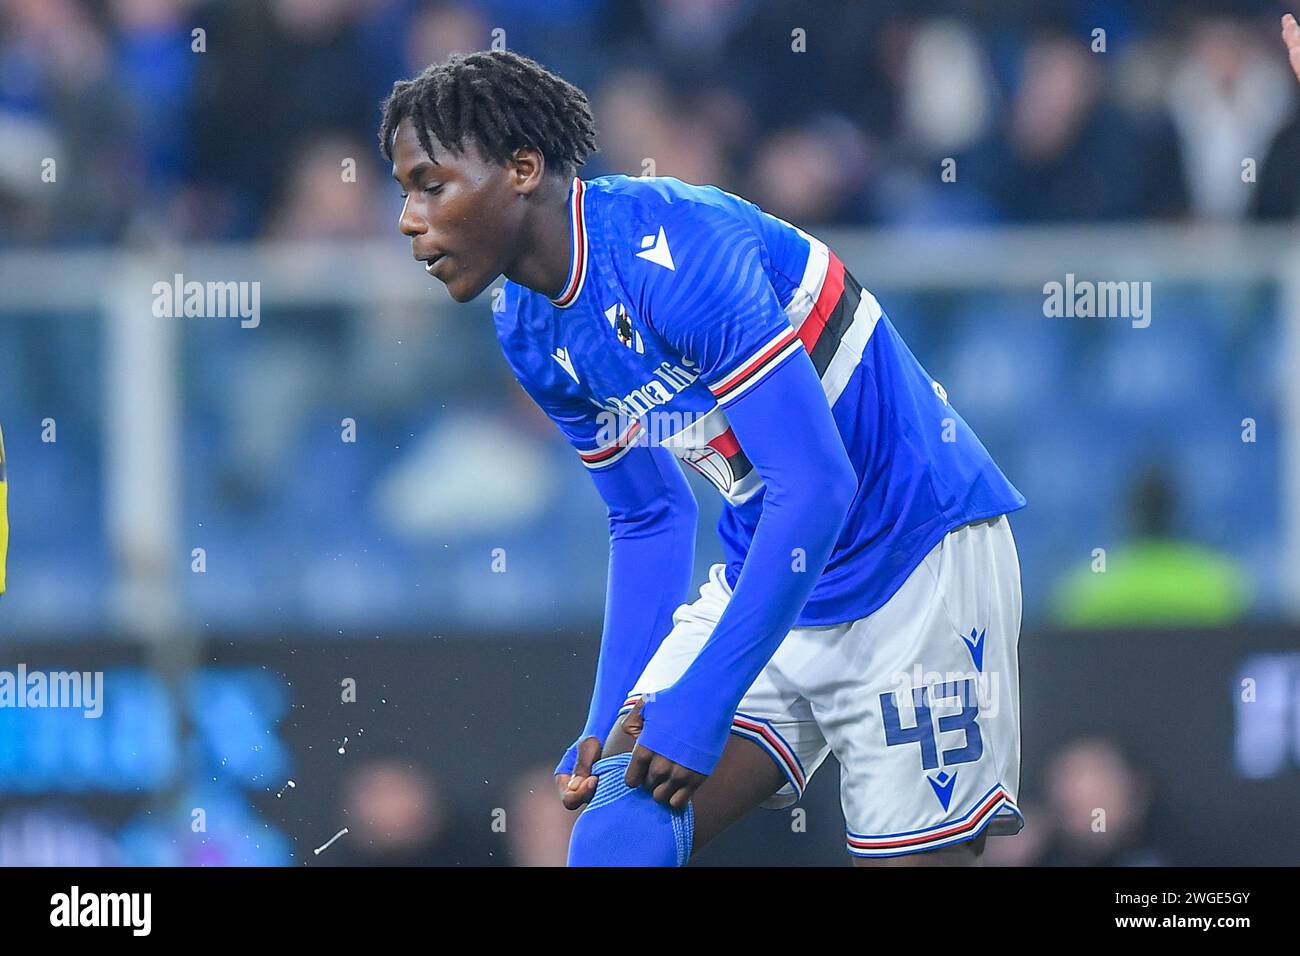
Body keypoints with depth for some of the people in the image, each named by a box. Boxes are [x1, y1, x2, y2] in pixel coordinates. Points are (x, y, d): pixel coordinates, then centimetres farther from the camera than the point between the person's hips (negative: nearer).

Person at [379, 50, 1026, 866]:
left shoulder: (674, 246, -24)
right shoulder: (529, 331, 2)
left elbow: (815, 485, -28)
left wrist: (700, 704, -27)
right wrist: (613, 722, 4)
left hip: (919, 571, -7)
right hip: (768, 576, 7)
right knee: (617, 836, -10)